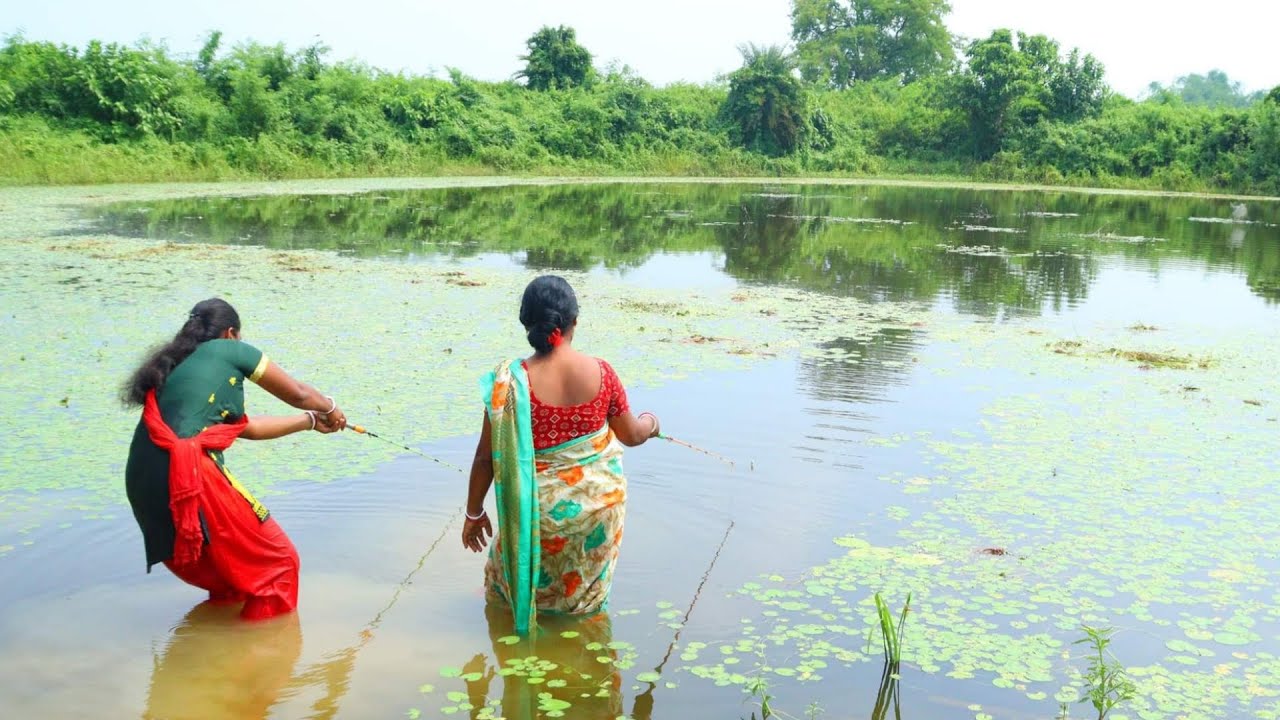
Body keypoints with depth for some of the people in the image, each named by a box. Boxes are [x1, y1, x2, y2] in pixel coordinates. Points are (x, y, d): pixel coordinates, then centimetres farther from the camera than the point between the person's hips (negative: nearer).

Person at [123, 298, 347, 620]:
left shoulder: (176, 365, 27)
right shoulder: (230, 351, 6)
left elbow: (246, 426, 34)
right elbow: (297, 394, 15)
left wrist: (310, 422, 45)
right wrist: (330, 408, 37)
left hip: (142, 485, 8)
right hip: (189, 476, -8)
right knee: (278, 561, 5)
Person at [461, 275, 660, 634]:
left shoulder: (511, 381, -19)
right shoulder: (600, 373, -13)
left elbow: (487, 457, -12)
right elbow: (631, 435, 1)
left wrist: (474, 513, 3)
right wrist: (651, 422, 25)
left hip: (542, 509, -2)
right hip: (600, 501, 3)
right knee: (585, 583, 27)